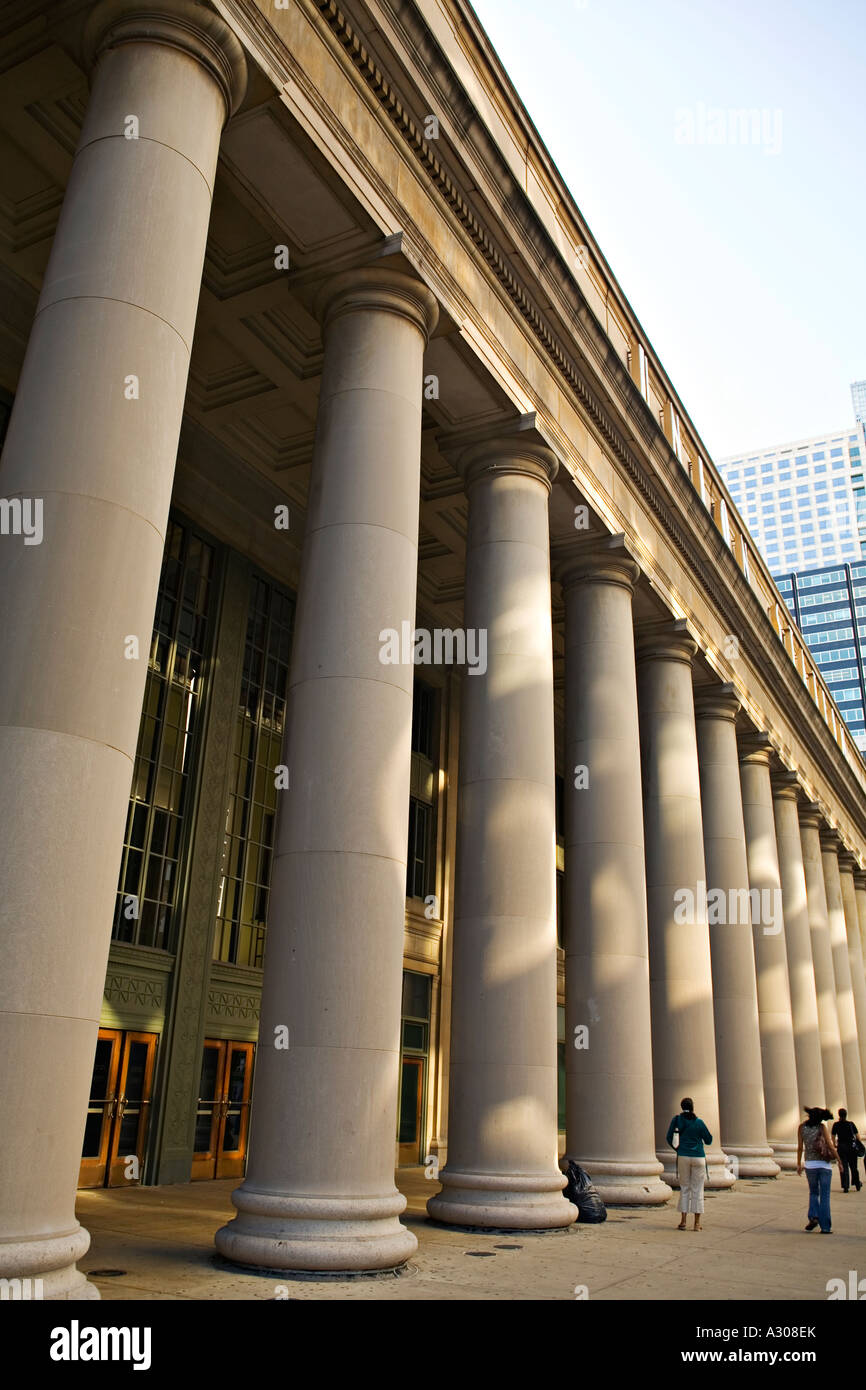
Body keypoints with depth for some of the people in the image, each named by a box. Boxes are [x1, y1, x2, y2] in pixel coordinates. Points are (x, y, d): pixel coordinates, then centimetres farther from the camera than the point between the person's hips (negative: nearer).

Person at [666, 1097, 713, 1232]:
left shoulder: (677, 1119, 0)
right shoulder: (699, 1122, -3)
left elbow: (669, 1138, 2)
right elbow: (709, 1140, 5)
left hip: (683, 1157, 1)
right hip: (699, 1157, -1)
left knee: (684, 1189, 9)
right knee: (697, 1190, 5)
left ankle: (683, 1222, 6)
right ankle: (697, 1223, 5)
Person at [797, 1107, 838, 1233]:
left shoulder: (802, 1127, 0)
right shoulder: (822, 1127, -6)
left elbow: (800, 1147, 2)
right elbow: (830, 1146, -10)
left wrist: (799, 1164, 11)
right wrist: (839, 1161, 1)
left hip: (810, 1165, 1)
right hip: (825, 1165, -1)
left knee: (813, 1193, 19)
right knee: (824, 1196, 5)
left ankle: (813, 1217, -3)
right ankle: (825, 1227, 2)